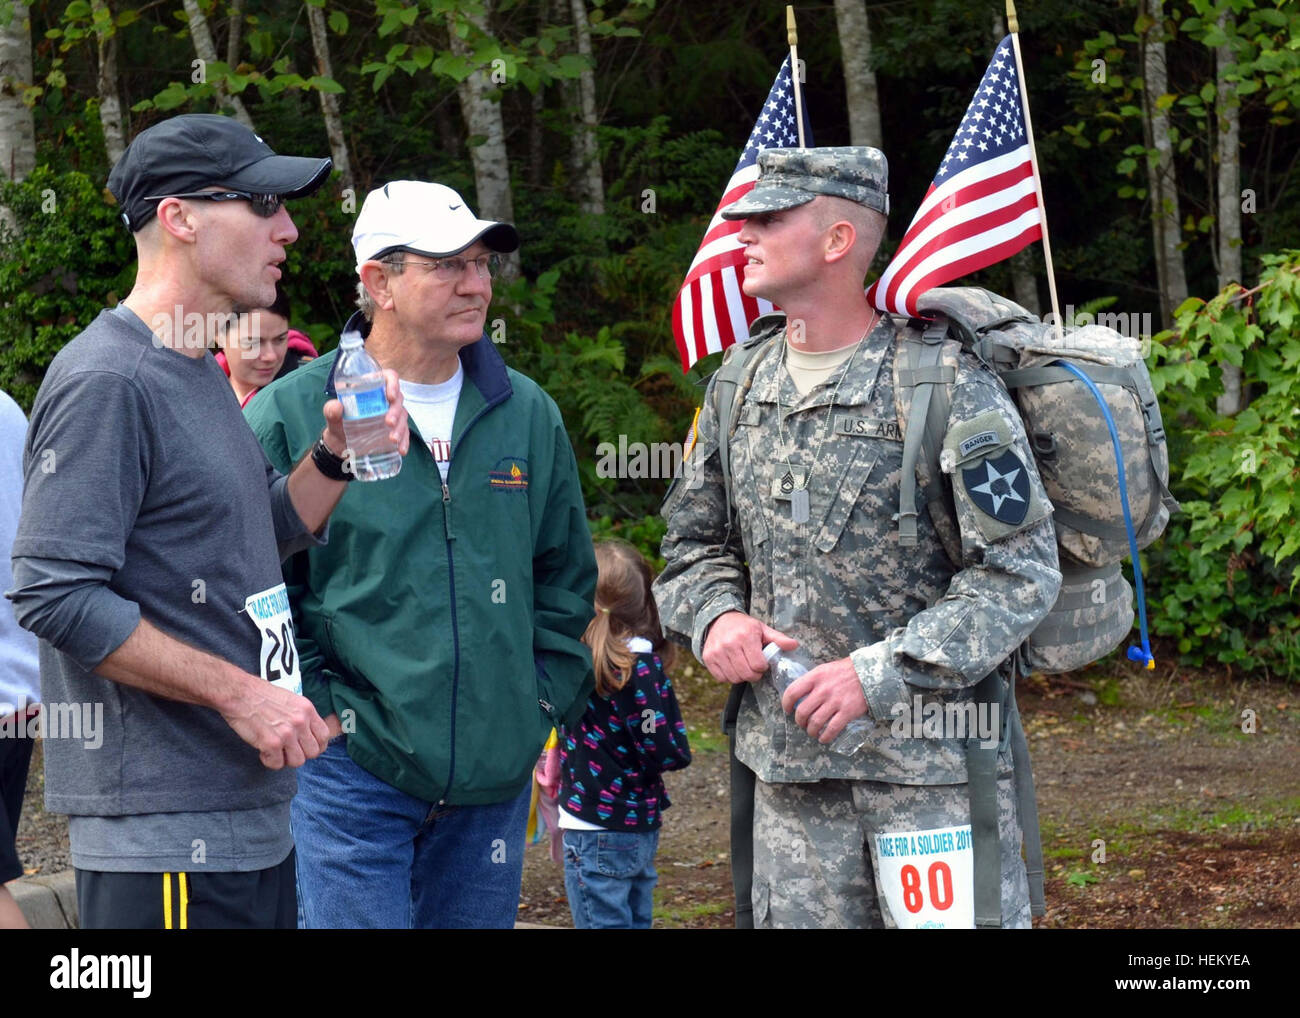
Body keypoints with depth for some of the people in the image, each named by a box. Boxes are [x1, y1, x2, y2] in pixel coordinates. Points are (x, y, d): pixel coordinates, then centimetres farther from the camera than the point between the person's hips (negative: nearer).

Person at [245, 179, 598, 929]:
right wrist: (317, 707, -8)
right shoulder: (288, 417, -5)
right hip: (352, 771, -4)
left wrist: (544, 702, 9)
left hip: (495, 777, 4)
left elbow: (567, 579, 17)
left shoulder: (530, 415, 9)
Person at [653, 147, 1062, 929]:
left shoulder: (948, 387, -11)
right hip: (788, 761, 6)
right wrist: (714, 616, -2)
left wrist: (881, 673, -19)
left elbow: (1021, 572, -13)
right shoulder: (740, 383, 10)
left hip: (935, 762, -6)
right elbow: (695, 537, 21)